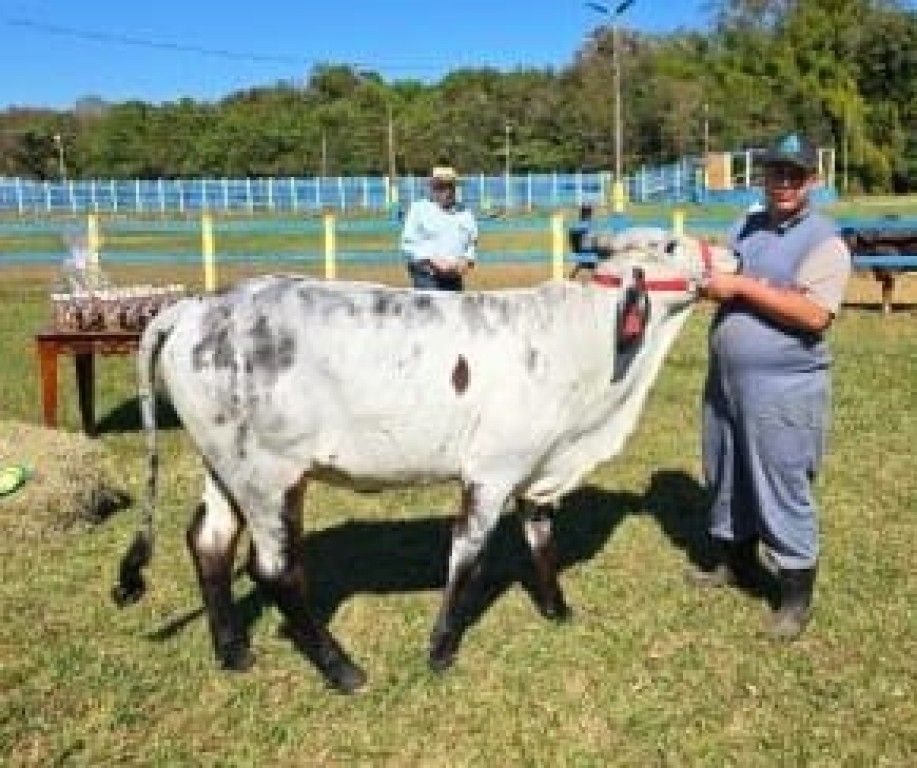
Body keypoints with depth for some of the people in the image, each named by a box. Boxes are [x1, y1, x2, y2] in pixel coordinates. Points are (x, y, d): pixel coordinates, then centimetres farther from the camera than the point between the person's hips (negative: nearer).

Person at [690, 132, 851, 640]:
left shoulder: (824, 241, -11)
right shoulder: (745, 227, 11)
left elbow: (814, 315, -24)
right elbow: (721, 283, 20)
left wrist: (743, 287, -22)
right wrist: (708, 280, -4)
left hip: (784, 388, -7)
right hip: (725, 380, 7)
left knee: (783, 490, 0)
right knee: (726, 478, 19)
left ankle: (796, 595, 15)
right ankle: (735, 561, 39)